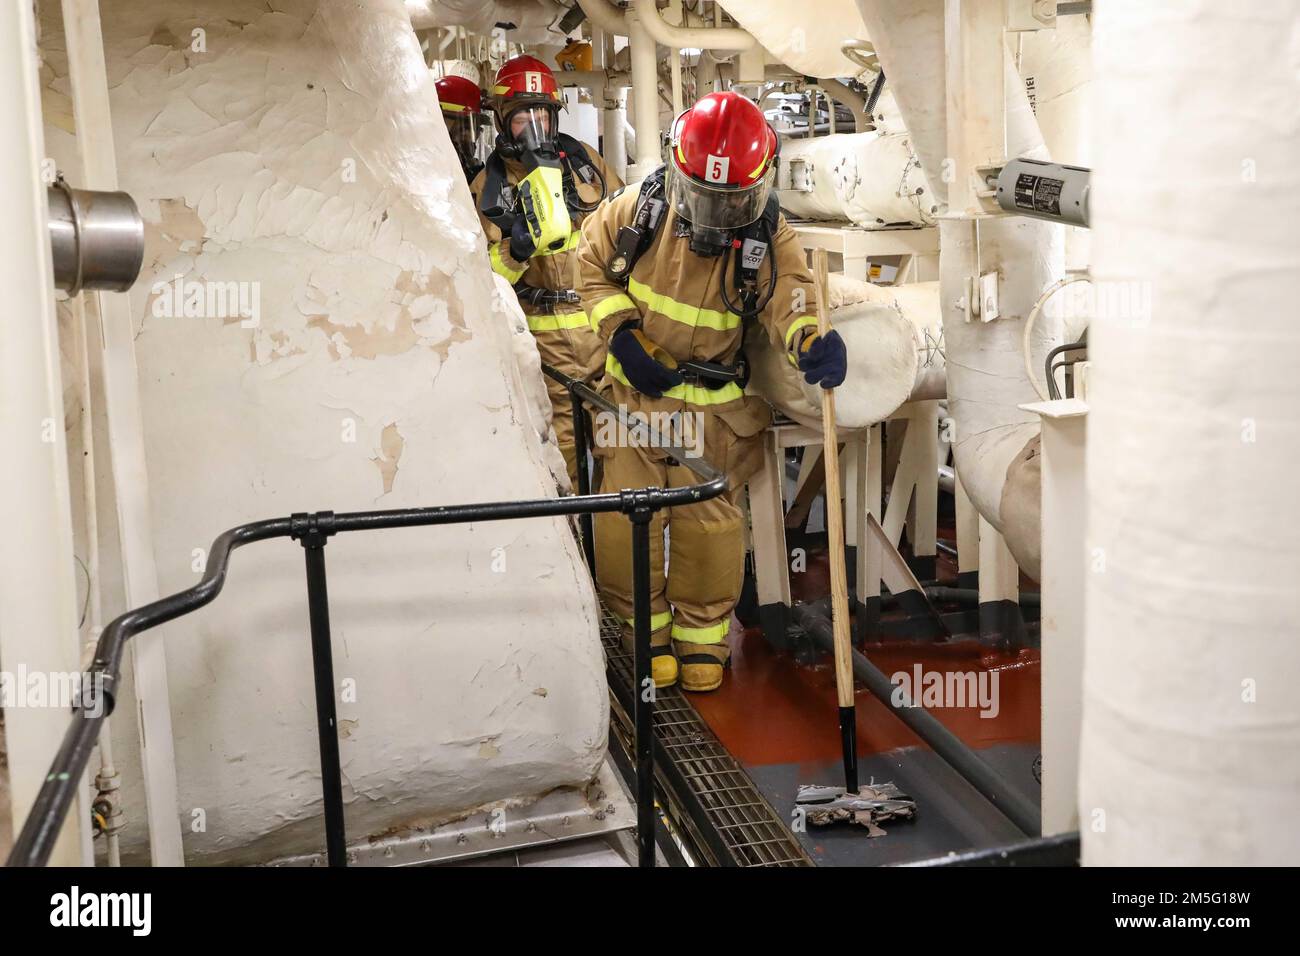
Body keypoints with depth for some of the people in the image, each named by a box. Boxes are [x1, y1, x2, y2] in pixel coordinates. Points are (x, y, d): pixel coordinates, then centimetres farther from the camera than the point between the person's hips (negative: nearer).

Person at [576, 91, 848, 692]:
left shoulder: (770, 241, -11)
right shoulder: (639, 211, -8)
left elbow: (789, 300, -26)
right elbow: (592, 264, 6)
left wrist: (811, 340, -51)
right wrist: (622, 333, -8)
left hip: (713, 406, -1)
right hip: (635, 392, 1)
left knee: (708, 521, 0)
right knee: (625, 520, 1)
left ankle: (702, 633, 24)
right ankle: (647, 626, 24)